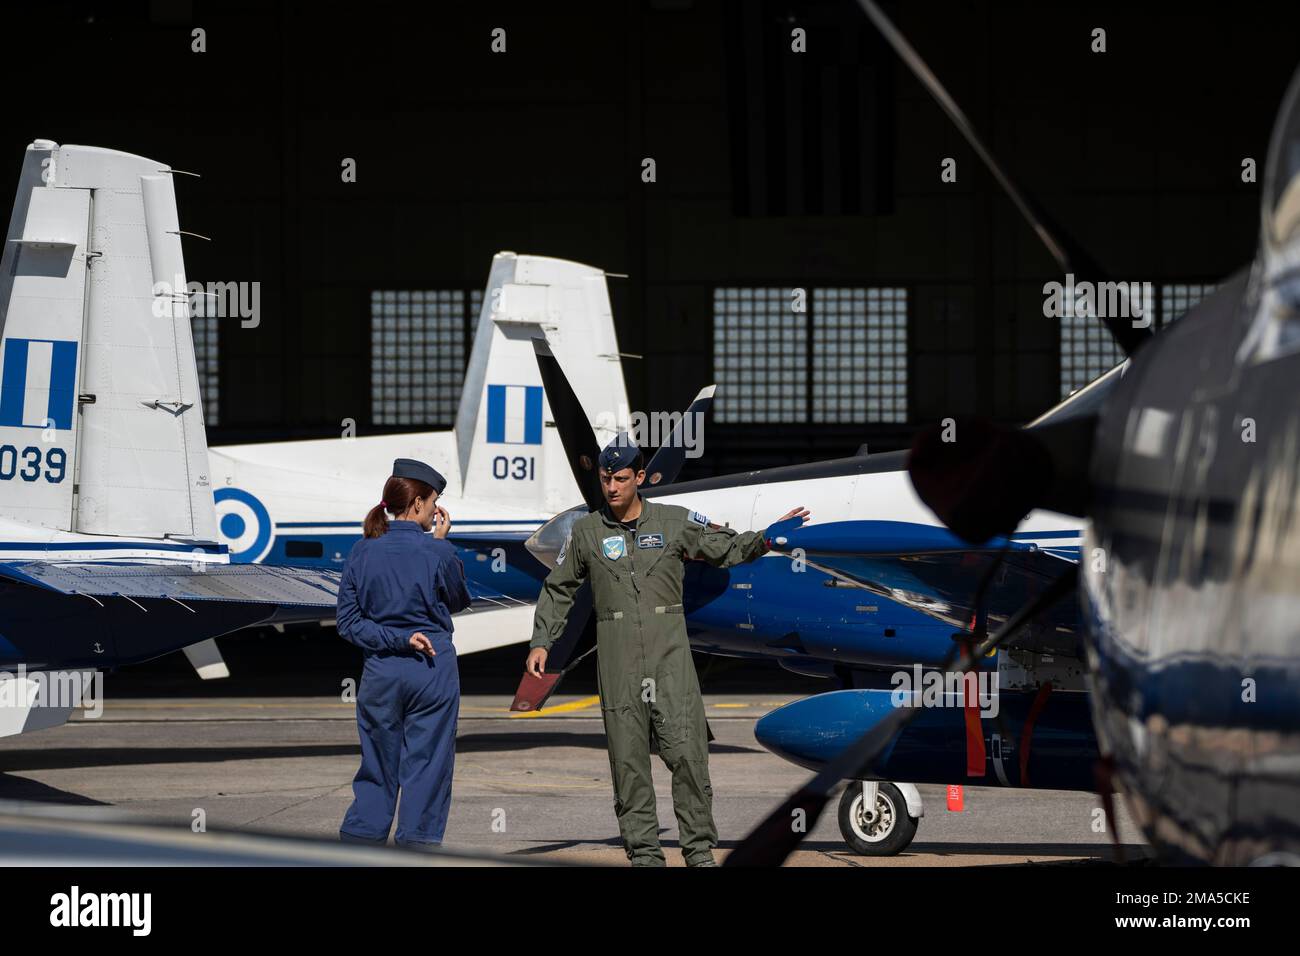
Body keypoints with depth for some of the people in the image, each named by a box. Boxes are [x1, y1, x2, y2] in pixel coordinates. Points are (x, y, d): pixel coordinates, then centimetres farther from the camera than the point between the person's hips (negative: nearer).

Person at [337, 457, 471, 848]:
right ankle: (416, 841, 3)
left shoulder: (362, 551, 1)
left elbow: (349, 621, -1)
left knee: (378, 766, 12)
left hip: (380, 670, 3)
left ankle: (357, 841, 7)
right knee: (426, 766, 4)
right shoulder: (436, 551, -9)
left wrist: (395, 639, -6)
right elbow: (459, 600, 10)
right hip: (434, 669, -3)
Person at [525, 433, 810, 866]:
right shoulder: (586, 531, 8)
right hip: (617, 659, 1)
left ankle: (700, 851, -4)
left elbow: (727, 549, 12)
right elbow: (558, 590, 17)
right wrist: (541, 642, 11)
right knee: (628, 760, 0)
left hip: (669, 653, -1)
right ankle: (644, 854, 5)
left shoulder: (675, 521, 5)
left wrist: (767, 536, -3)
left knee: (687, 752, -10)